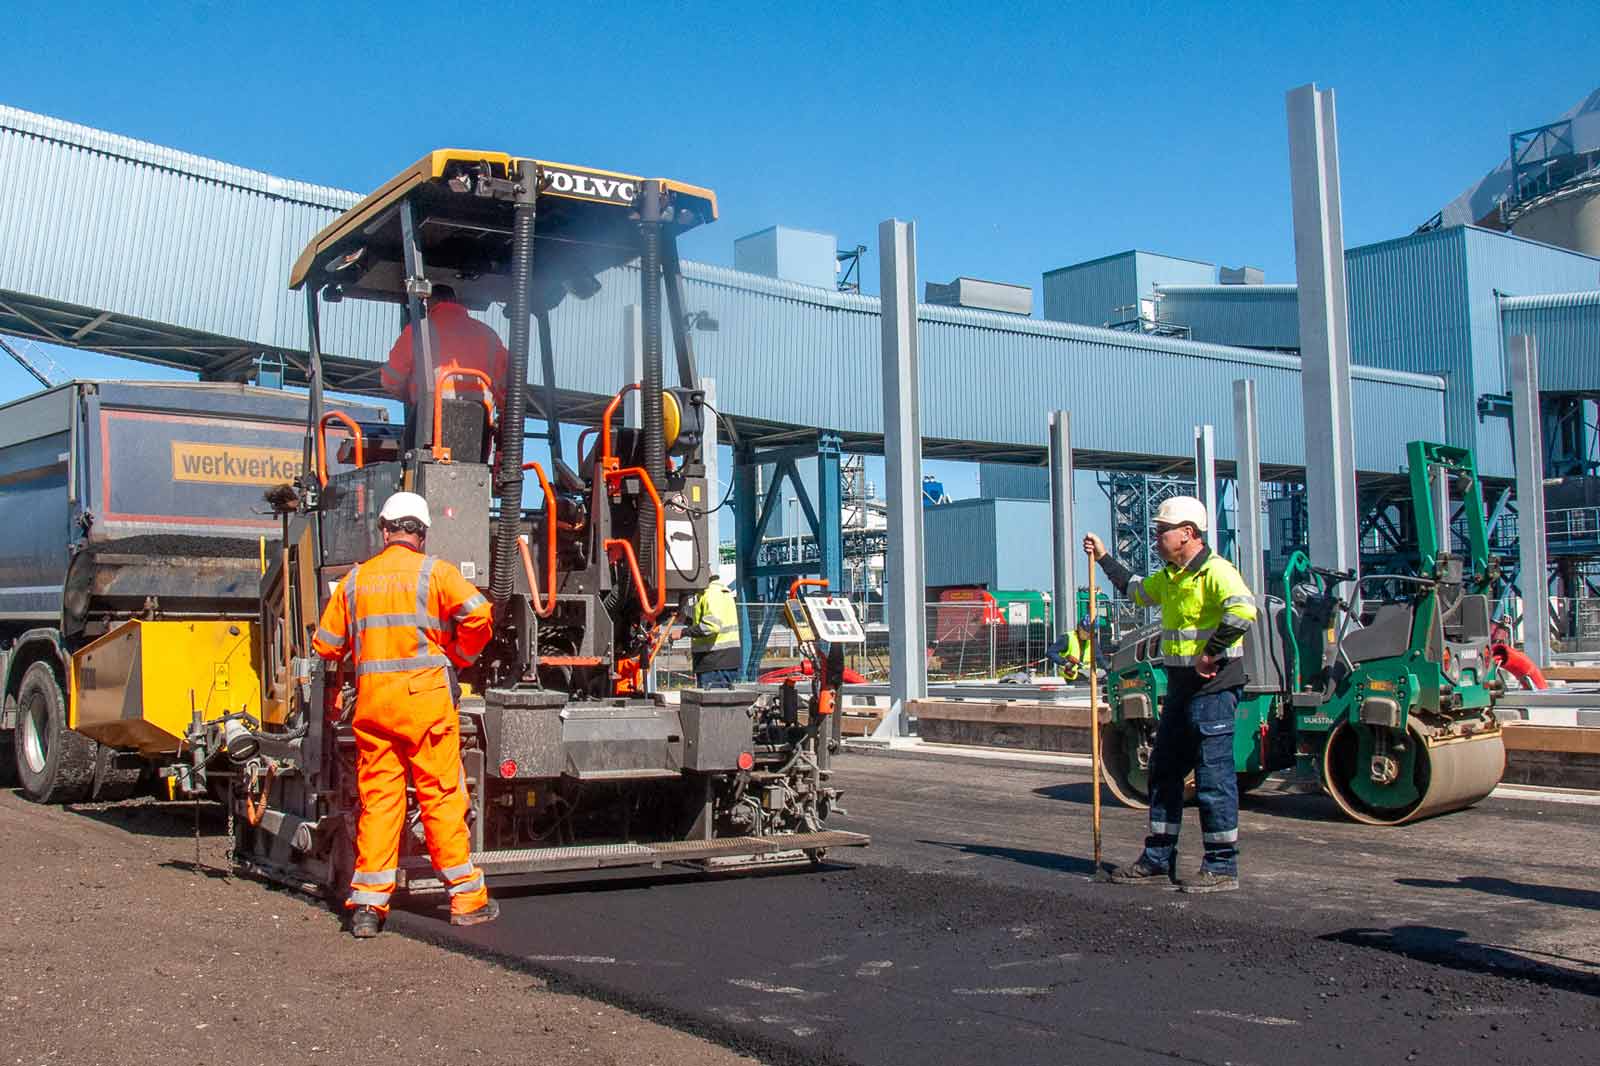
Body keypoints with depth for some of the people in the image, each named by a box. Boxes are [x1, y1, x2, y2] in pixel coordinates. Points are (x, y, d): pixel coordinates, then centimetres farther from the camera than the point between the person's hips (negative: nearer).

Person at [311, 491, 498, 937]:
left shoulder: (356, 578, 11)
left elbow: (327, 644, 11)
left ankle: (368, 903, 4)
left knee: (377, 796, 7)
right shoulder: (434, 571, 0)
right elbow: (477, 613, -15)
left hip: (372, 698, 3)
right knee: (442, 795, 2)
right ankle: (466, 898, 8)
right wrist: (458, 656, 2)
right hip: (424, 693, -3)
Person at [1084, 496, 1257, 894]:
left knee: (1214, 776, -5)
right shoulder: (1169, 576, 15)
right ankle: (1158, 858, 24)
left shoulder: (1215, 571, -16)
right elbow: (1136, 589, 36)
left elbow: (1243, 609, -34)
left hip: (1213, 686, -10)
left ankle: (1222, 867, 3)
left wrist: (1212, 652, -27)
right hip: (1180, 687, 10)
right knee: (1164, 772, 15)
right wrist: (1104, 558, 36)